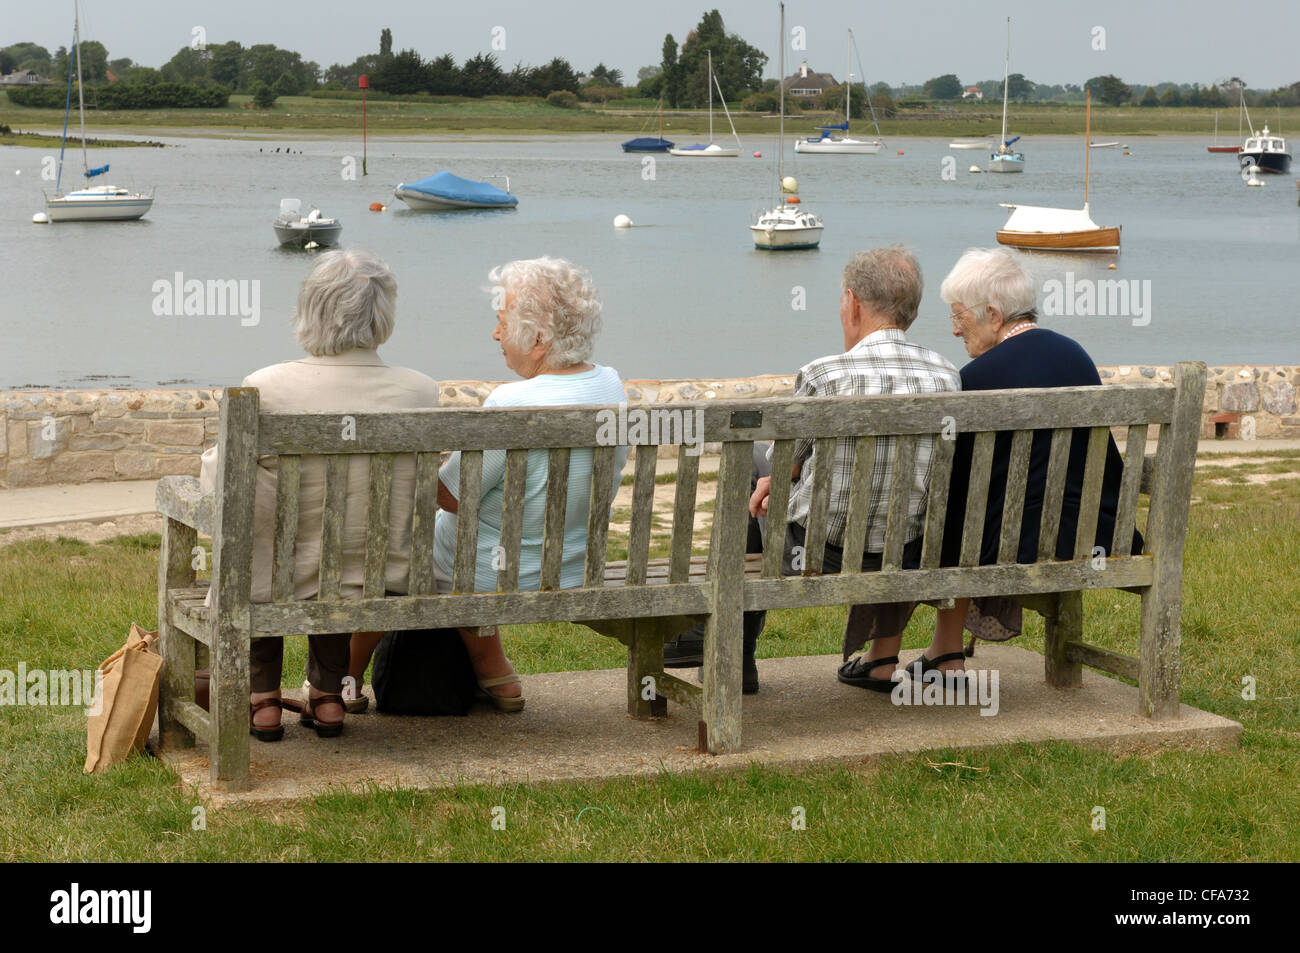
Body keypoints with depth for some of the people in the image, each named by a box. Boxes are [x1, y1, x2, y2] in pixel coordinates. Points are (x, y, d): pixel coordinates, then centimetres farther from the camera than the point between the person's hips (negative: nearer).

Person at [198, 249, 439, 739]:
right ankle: (327, 697, 41)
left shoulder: (267, 388, -21)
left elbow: (217, 478, -10)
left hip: (285, 588, -2)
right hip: (383, 586, 2)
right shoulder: (421, 392, -13)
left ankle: (264, 700, 39)